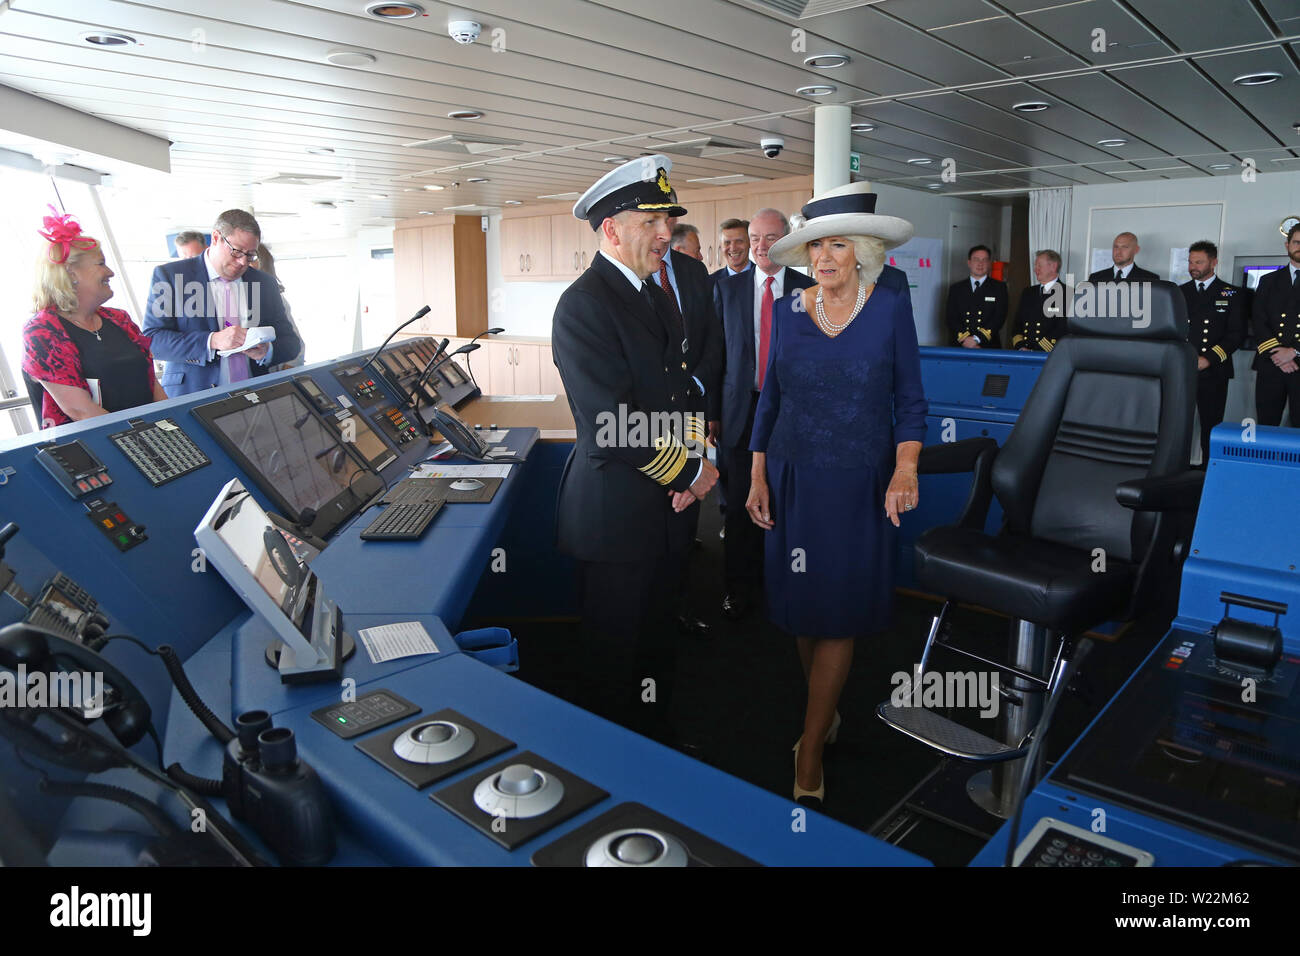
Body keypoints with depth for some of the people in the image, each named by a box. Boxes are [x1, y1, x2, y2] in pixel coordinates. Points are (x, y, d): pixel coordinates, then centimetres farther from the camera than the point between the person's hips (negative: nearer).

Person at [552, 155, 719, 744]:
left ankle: (657, 739, 41)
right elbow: (608, 422, -25)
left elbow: (683, 387, 16)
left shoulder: (656, 295, 13)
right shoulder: (584, 304, -17)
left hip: (666, 503, 8)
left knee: (657, 637, 22)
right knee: (613, 651, 9)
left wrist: (693, 458, -2)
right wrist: (691, 471, -15)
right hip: (616, 512, -8)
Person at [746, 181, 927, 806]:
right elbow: (770, 397, 9)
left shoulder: (890, 303, -4)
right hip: (793, 480, 3)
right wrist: (758, 476, 3)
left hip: (861, 485, -2)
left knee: (839, 613, 0)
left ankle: (809, 755, 12)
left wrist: (906, 467, -17)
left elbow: (910, 396, -2)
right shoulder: (788, 311, 2)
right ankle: (827, 713, 33)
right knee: (803, 608, 10)